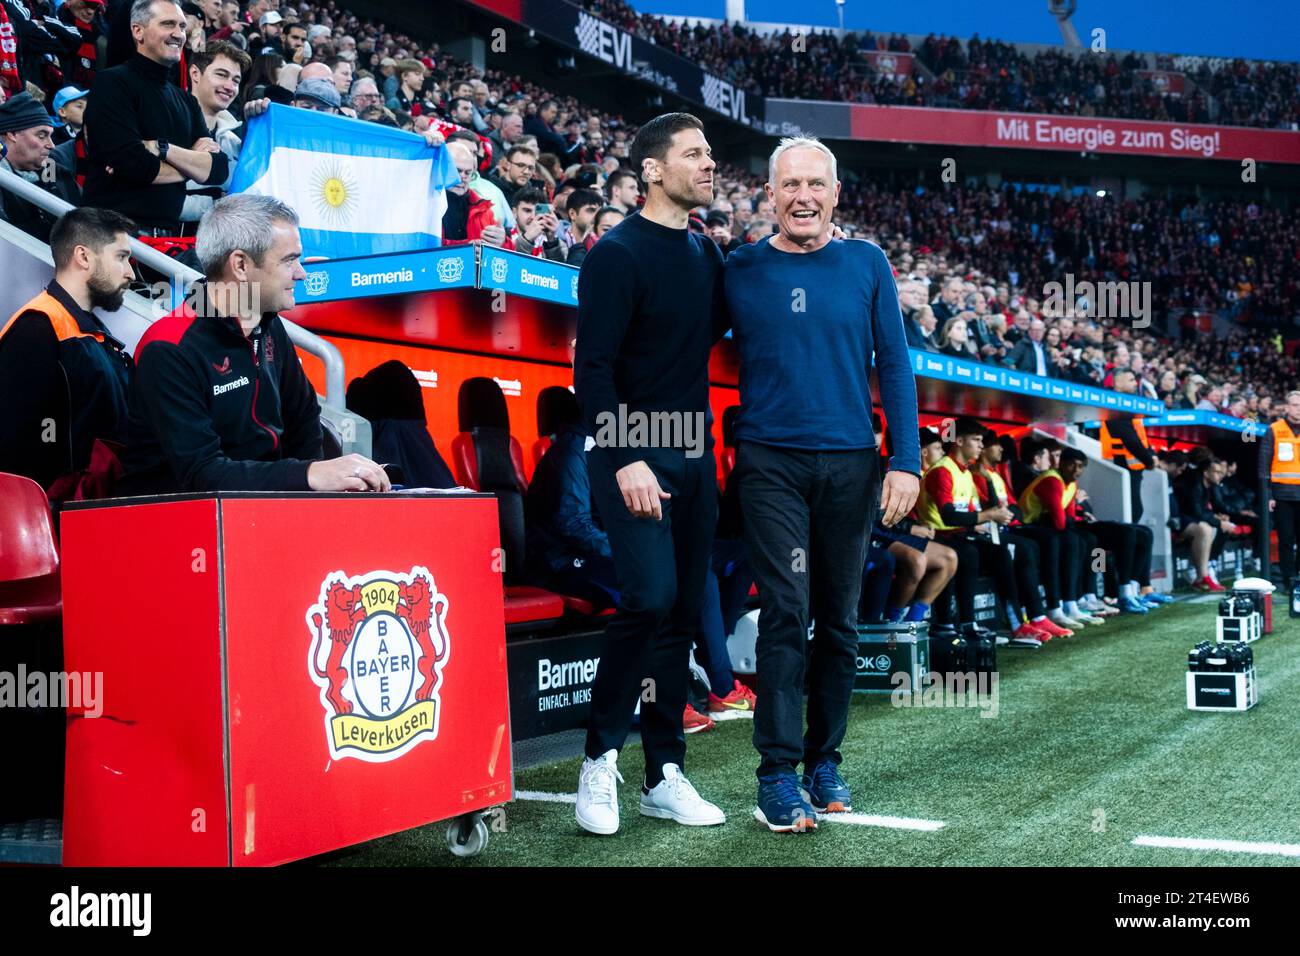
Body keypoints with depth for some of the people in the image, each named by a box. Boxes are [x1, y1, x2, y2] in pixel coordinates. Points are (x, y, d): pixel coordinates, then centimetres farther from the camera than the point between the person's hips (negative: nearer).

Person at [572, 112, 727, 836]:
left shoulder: (708, 254, 13)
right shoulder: (619, 254, -8)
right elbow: (592, 368, -13)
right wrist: (625, 461, -22)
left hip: (695, 456, 7)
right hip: (635, 457, -7)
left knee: (683, 614, 7)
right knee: (651, 597, -17)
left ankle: (665, 776, 15)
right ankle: (601, 756, 0)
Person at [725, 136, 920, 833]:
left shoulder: (866, 264, 5)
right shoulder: (740, 270, 3)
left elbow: (894, 364, 5)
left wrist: (906, 461, -3)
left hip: (850, 462, 2)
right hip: (771, 461, -2)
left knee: (838, 617, 8)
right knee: (786, 610, -8)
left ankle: (824, 760, 21)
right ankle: (778, 774, -2)